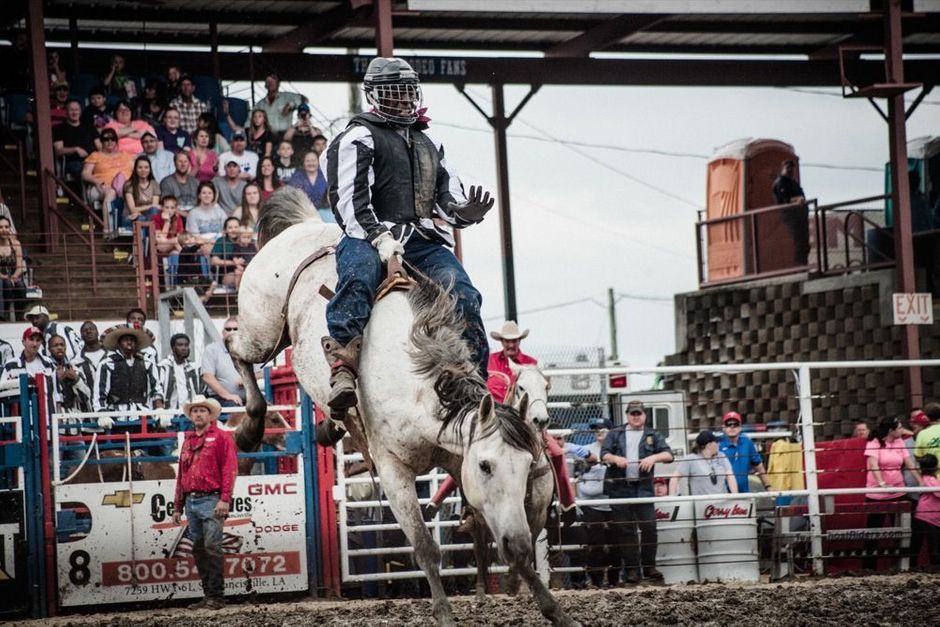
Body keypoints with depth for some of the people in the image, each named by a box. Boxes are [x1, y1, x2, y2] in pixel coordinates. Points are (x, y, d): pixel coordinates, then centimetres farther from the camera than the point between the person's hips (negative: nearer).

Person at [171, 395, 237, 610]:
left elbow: (230, 469, -7)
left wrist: (225, 499, -17)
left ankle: (216, 597, -12)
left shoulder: (221, 437, 1)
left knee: (212, 547, -12)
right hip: (191, 501, 7)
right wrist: (178, 506, 20)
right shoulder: (188, 441, 21)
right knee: (199, 550, 6)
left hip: (211, 501, -7)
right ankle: (208, 595, 10)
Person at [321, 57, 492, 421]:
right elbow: (349, 198, -7)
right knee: (358, 279, -39)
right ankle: (342, 370, -52)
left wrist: (466, 212, 2)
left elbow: (448, 196, 28)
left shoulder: (428, 144, 31)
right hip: (370, 237, -6)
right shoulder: (360, 138, 7)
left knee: (464, 297, -19)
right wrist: (380, 238, -22)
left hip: (424, 241, 6)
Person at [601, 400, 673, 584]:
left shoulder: (653, 436, 14)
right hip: (619, 488, 1)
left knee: (649, 526, -9)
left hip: (643, 488, -1)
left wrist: (654, 458, -18)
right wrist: (615, 459, -19)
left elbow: (668, 455, 3)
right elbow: (604, 455, 4)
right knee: (625, 530, 0)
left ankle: (649, 566, 2)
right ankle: (632, 569, 4)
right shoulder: (615, 435, 16)